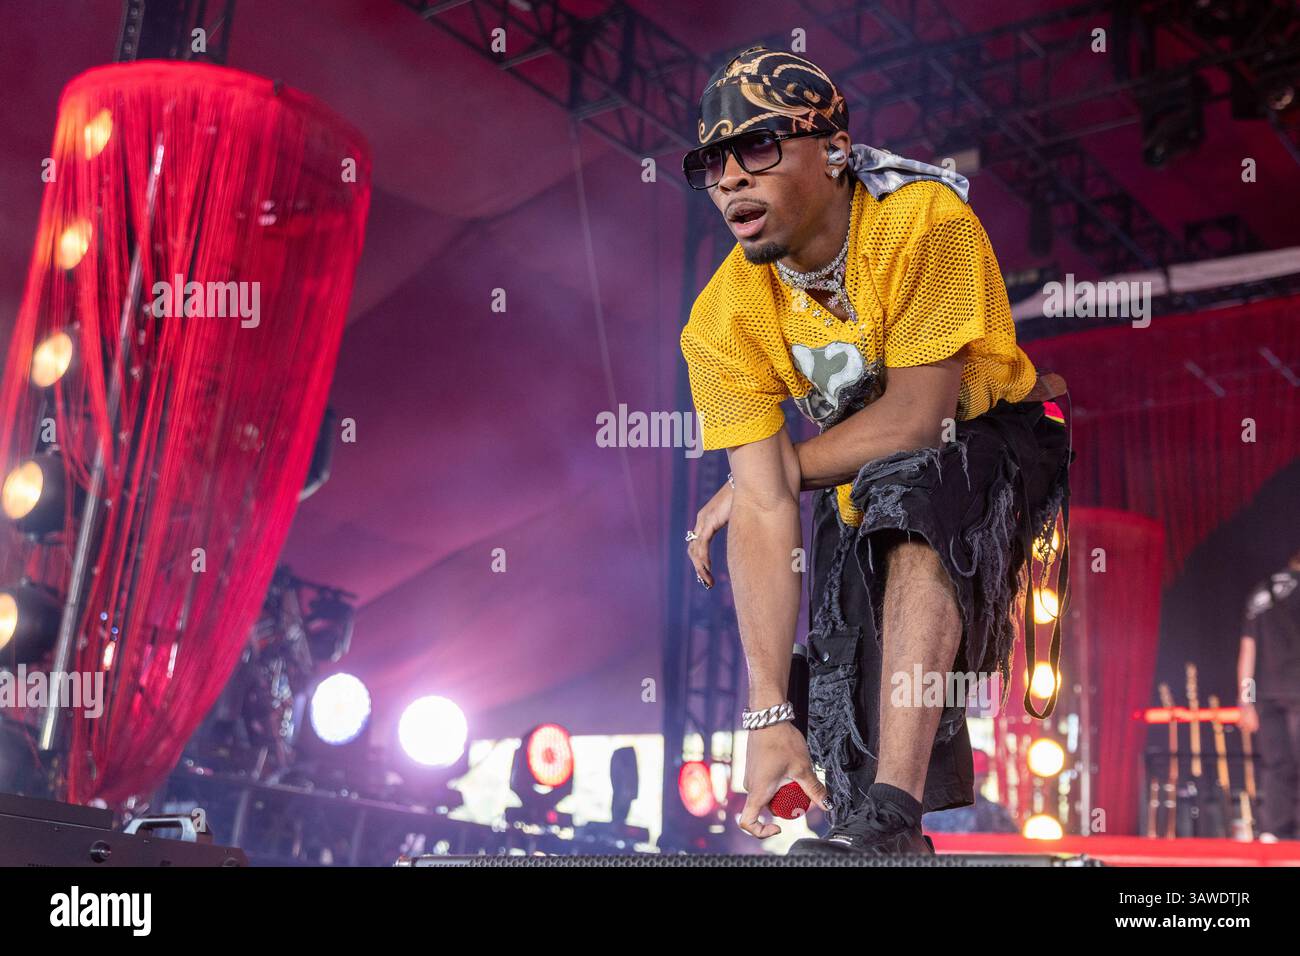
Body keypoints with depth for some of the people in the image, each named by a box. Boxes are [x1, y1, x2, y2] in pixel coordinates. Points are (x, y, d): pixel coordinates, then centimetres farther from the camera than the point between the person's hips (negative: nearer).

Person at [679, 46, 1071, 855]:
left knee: (906, 490, -38)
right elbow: (762, 509, -22)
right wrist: (770, 713, -29)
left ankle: (894, 817, -40)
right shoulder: (722, 323, -16)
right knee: (847, 745, -6)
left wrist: (780, 468, -15)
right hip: (862, 494, 4)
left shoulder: (925, 220, -27)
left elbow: (917, 416, -28)